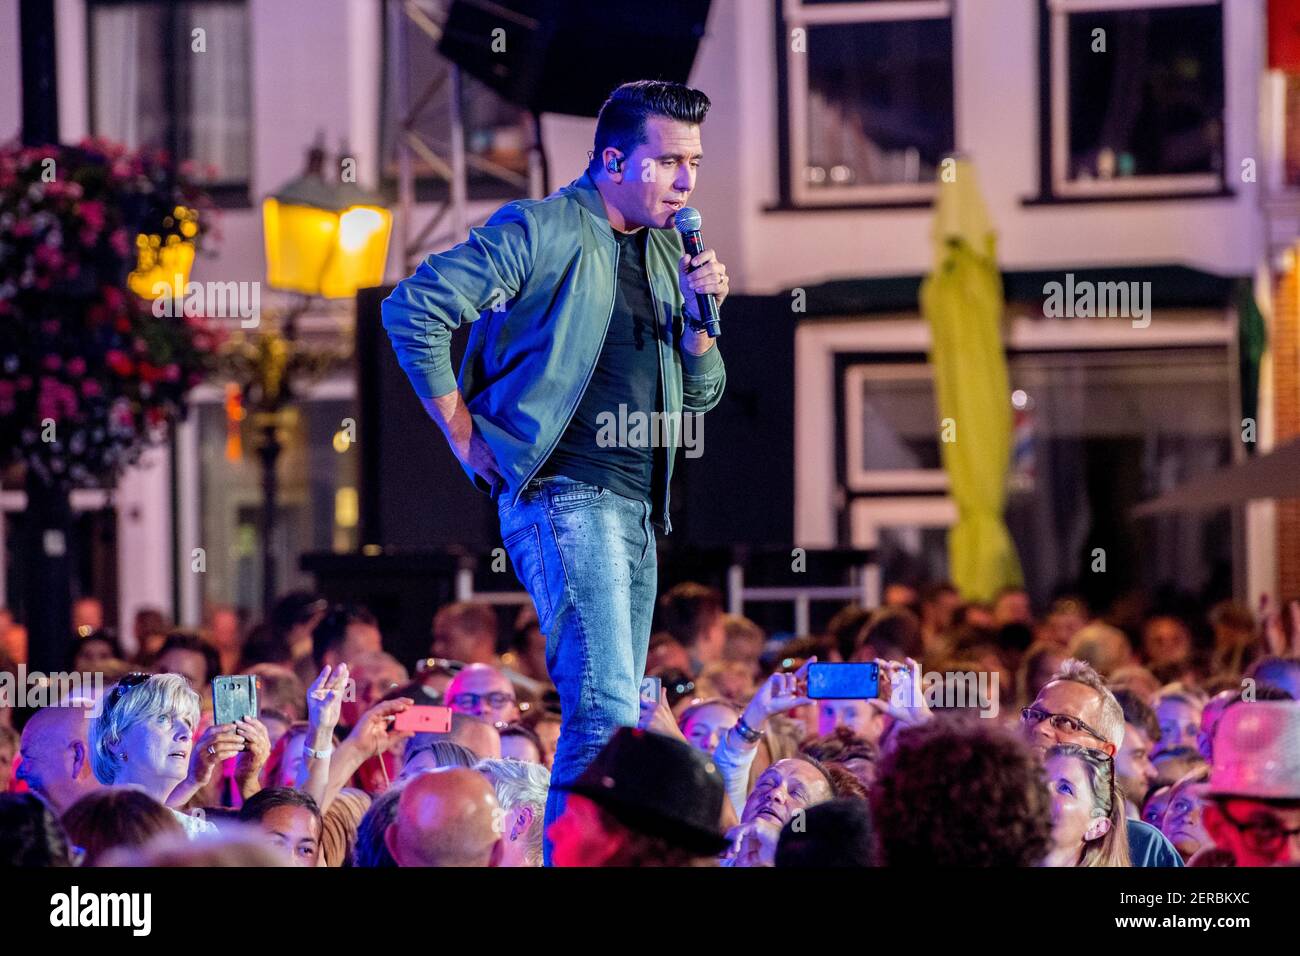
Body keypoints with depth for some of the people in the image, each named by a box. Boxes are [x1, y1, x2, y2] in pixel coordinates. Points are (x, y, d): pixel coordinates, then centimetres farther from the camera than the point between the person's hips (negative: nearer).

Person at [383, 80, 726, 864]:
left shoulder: (666, 254, 17)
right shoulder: (542, 231, -6)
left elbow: (702, 397, 20)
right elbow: (413, 308, -11)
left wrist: (697, 317, 0)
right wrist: (466, 438, -9)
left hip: (638, 507, 8)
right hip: (564, 497, -8)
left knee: (610, 712, 9)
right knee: (607, 711, -18)